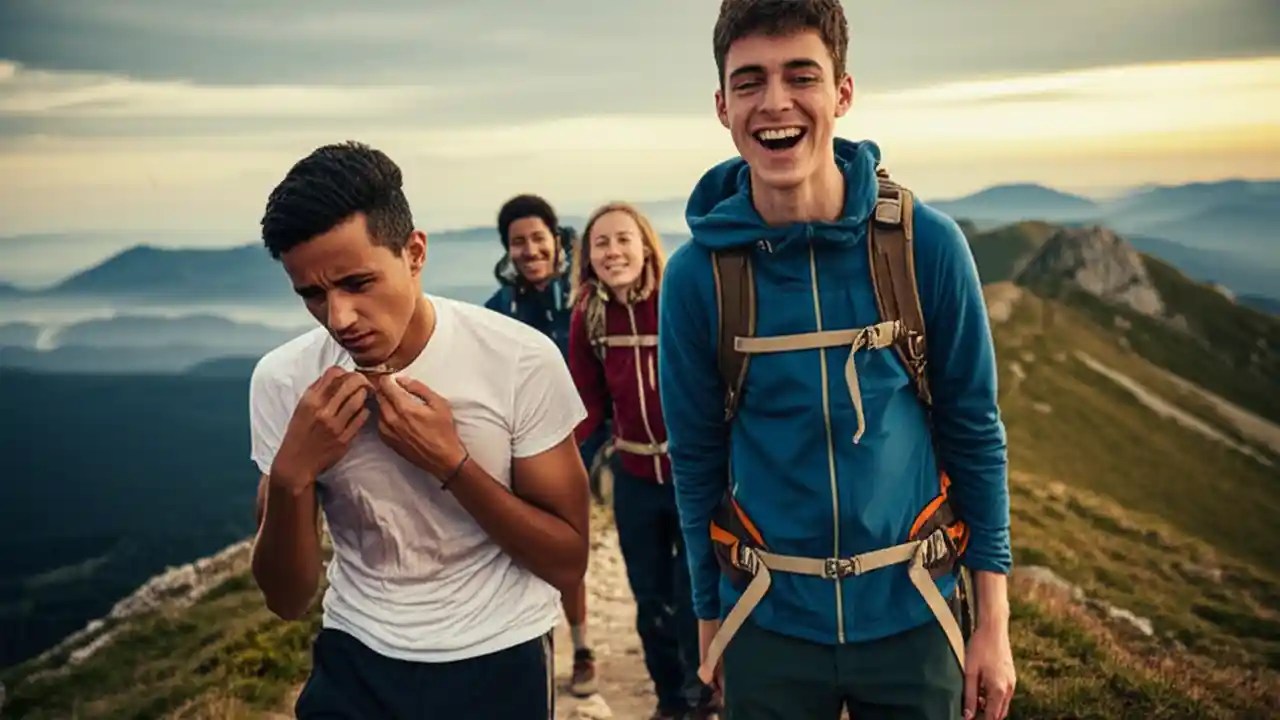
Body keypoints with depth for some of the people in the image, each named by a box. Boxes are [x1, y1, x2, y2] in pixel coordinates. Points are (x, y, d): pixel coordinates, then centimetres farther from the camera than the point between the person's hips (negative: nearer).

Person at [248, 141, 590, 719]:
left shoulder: (520, 359, -18)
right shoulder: (282, 381, -11)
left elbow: (568, 564, -12)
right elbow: (287, 600, -5)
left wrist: (451, 462, -25)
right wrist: (291, 475, -24)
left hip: (497, 663, -1)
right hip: (355, 664, 2)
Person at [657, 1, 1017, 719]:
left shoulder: (927, 243, -11)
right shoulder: (698, 272, -11)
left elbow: (974, 431, -4)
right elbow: (697, 458, -2)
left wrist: (994, 621, -1)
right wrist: (709, 617, 6)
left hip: (909, 614, 0)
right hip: (769, 625, 0)